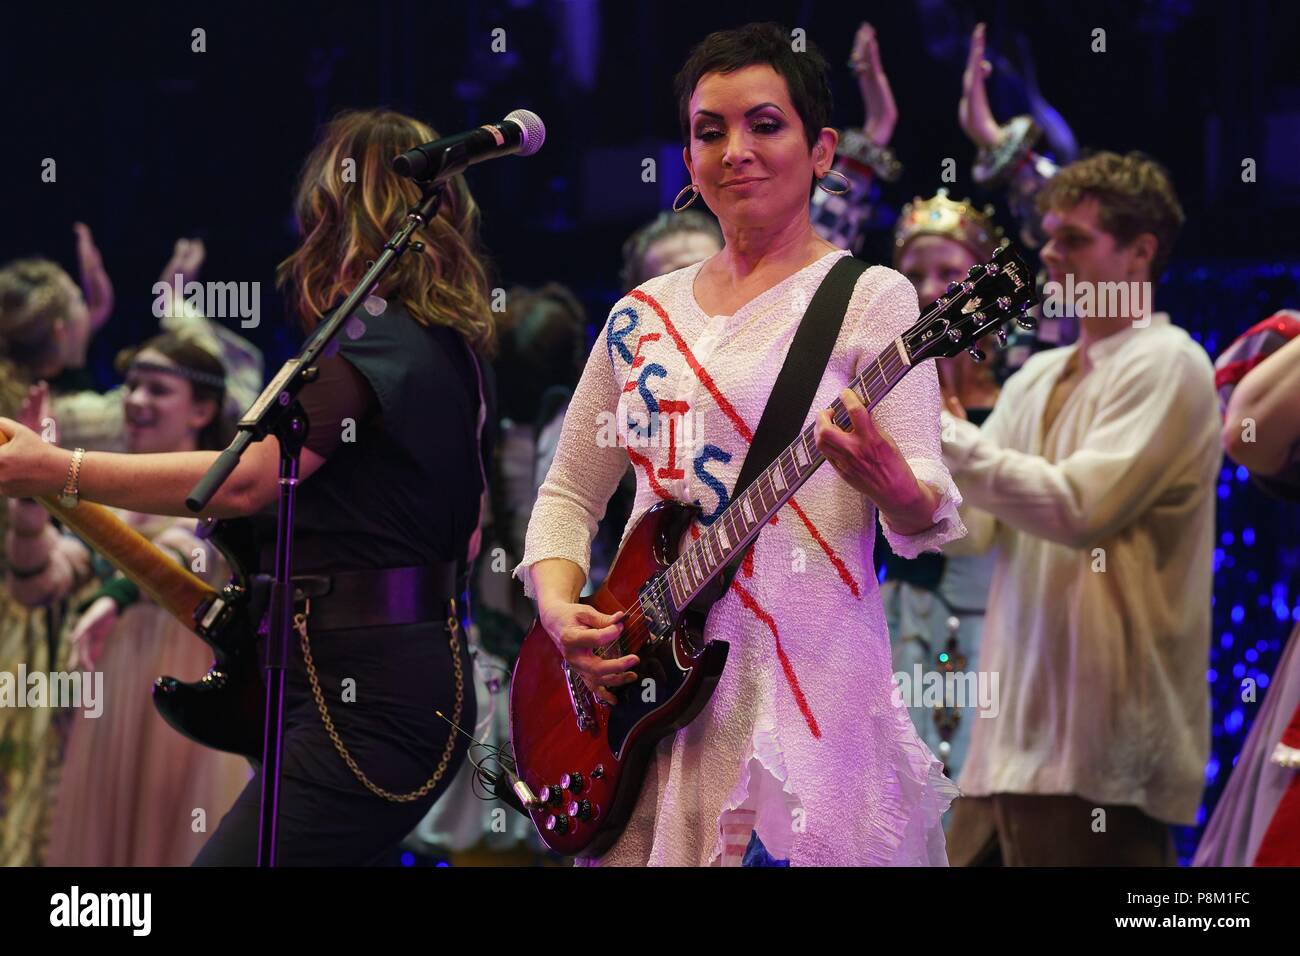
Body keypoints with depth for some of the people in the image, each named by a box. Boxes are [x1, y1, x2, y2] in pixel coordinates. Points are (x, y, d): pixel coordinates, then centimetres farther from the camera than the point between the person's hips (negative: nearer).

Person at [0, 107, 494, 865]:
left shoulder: (367, 337, -13)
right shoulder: (452, 348, 17)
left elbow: (246, 480, -23)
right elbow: (466, 538, 26)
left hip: (365, 699, -10)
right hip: (430, 681, 10)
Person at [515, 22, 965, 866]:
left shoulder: (869, 299, -2)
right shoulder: (644, 316, 14)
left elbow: (931, 507, -10)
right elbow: (570, 493, 18)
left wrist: (894, 486, -34)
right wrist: (560, 611, -1)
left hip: (803, 674, -5)